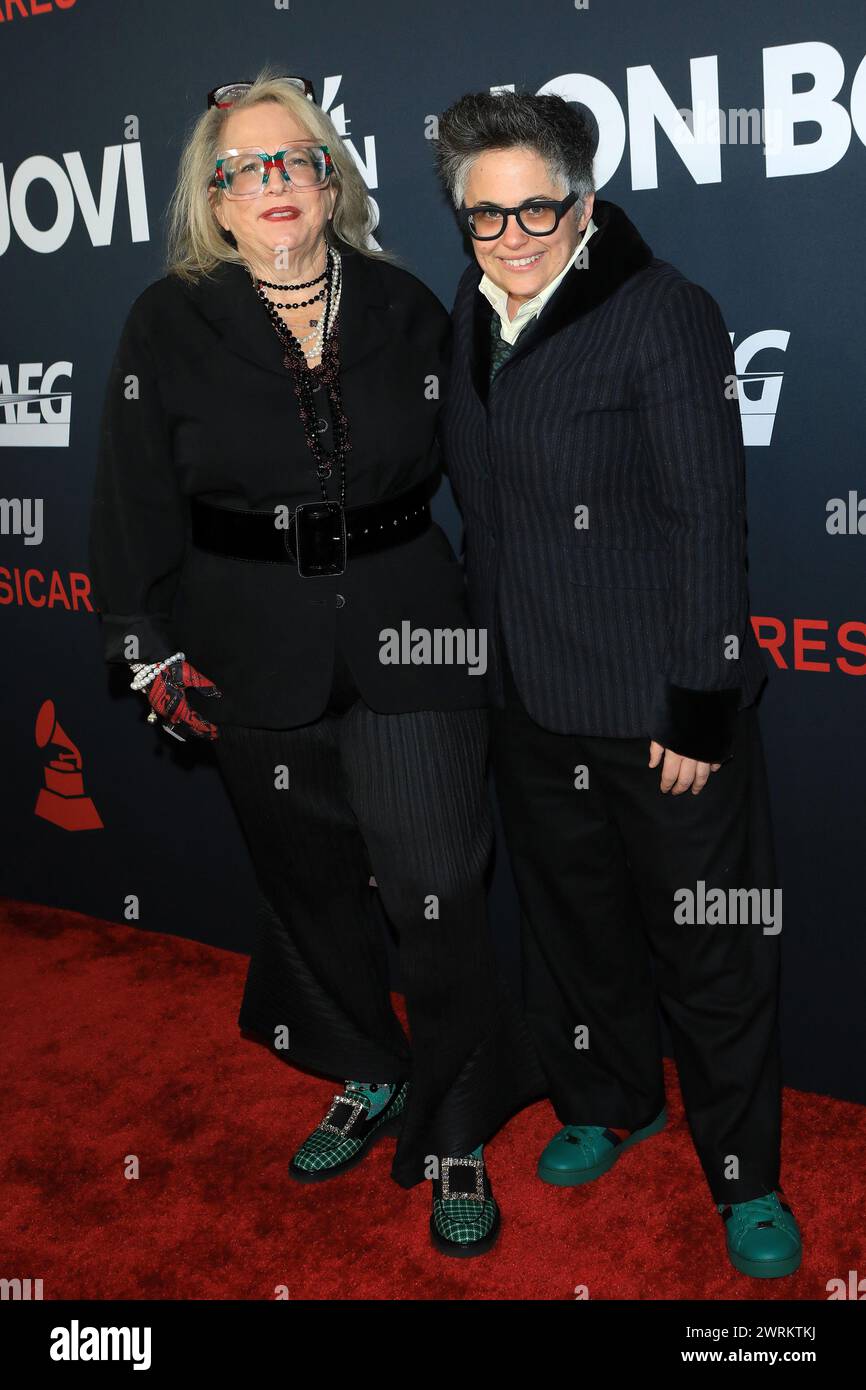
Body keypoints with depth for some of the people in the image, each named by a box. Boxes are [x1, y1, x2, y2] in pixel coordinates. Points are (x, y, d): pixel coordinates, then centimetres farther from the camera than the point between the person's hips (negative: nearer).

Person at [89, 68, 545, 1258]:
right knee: (311, 883, 17)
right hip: (257, 665, 1)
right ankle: (370, 1075, 41)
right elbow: (135, 501, 1)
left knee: (438, 896, -1)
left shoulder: (407, 311, 1)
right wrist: (150, 648, -1)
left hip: (411, 648, -1)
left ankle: (454, 1138, 20)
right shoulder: (171, 325, -2)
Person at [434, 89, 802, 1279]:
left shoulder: (662, 313, -13)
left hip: (667, 710, -6)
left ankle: (745, 1178, 27)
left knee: (713, 955, 6)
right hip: (533, 704, 6)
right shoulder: (469, 322, 6)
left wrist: (699, 706, -17)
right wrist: (488, 665, 13)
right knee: (572, 922, 21)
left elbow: (710, 521, -16)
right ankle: (609, 1103, 45)